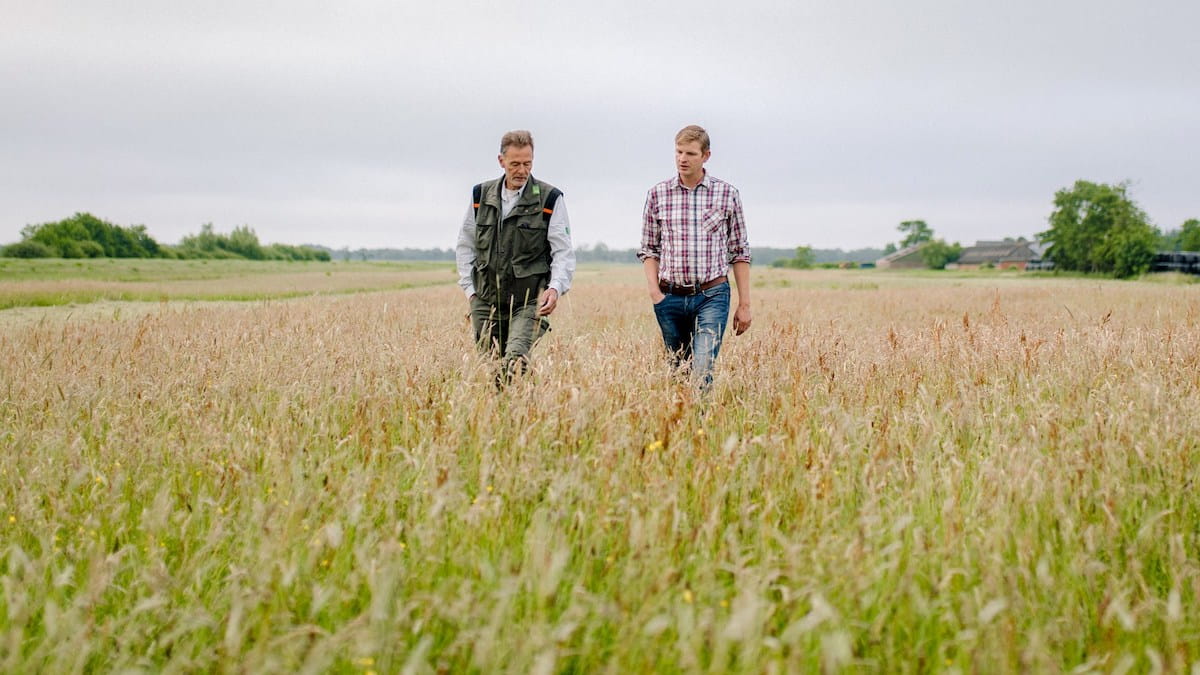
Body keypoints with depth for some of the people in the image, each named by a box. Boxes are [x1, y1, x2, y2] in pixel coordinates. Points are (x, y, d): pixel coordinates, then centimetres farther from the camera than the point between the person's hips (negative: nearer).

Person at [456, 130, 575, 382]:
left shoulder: (550, 199, -2)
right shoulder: (481, 196, 8)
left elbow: (563, 251, -2)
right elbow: (465, 246, 17)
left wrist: (556, 287, -19)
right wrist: (469, 289, 9)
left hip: (529, 302, -4)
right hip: (486, 302, 4)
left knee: (515, 359, -23)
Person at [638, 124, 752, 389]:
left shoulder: (727, 194, 2)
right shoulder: (657, 194, 5)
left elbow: (739, 252, 5)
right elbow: (649, 249, 11)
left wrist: (744, 304, 3)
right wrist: (654, 291, -4)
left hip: (711, 296, -2)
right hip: (670, 298, 2)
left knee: (702, 370, -18)